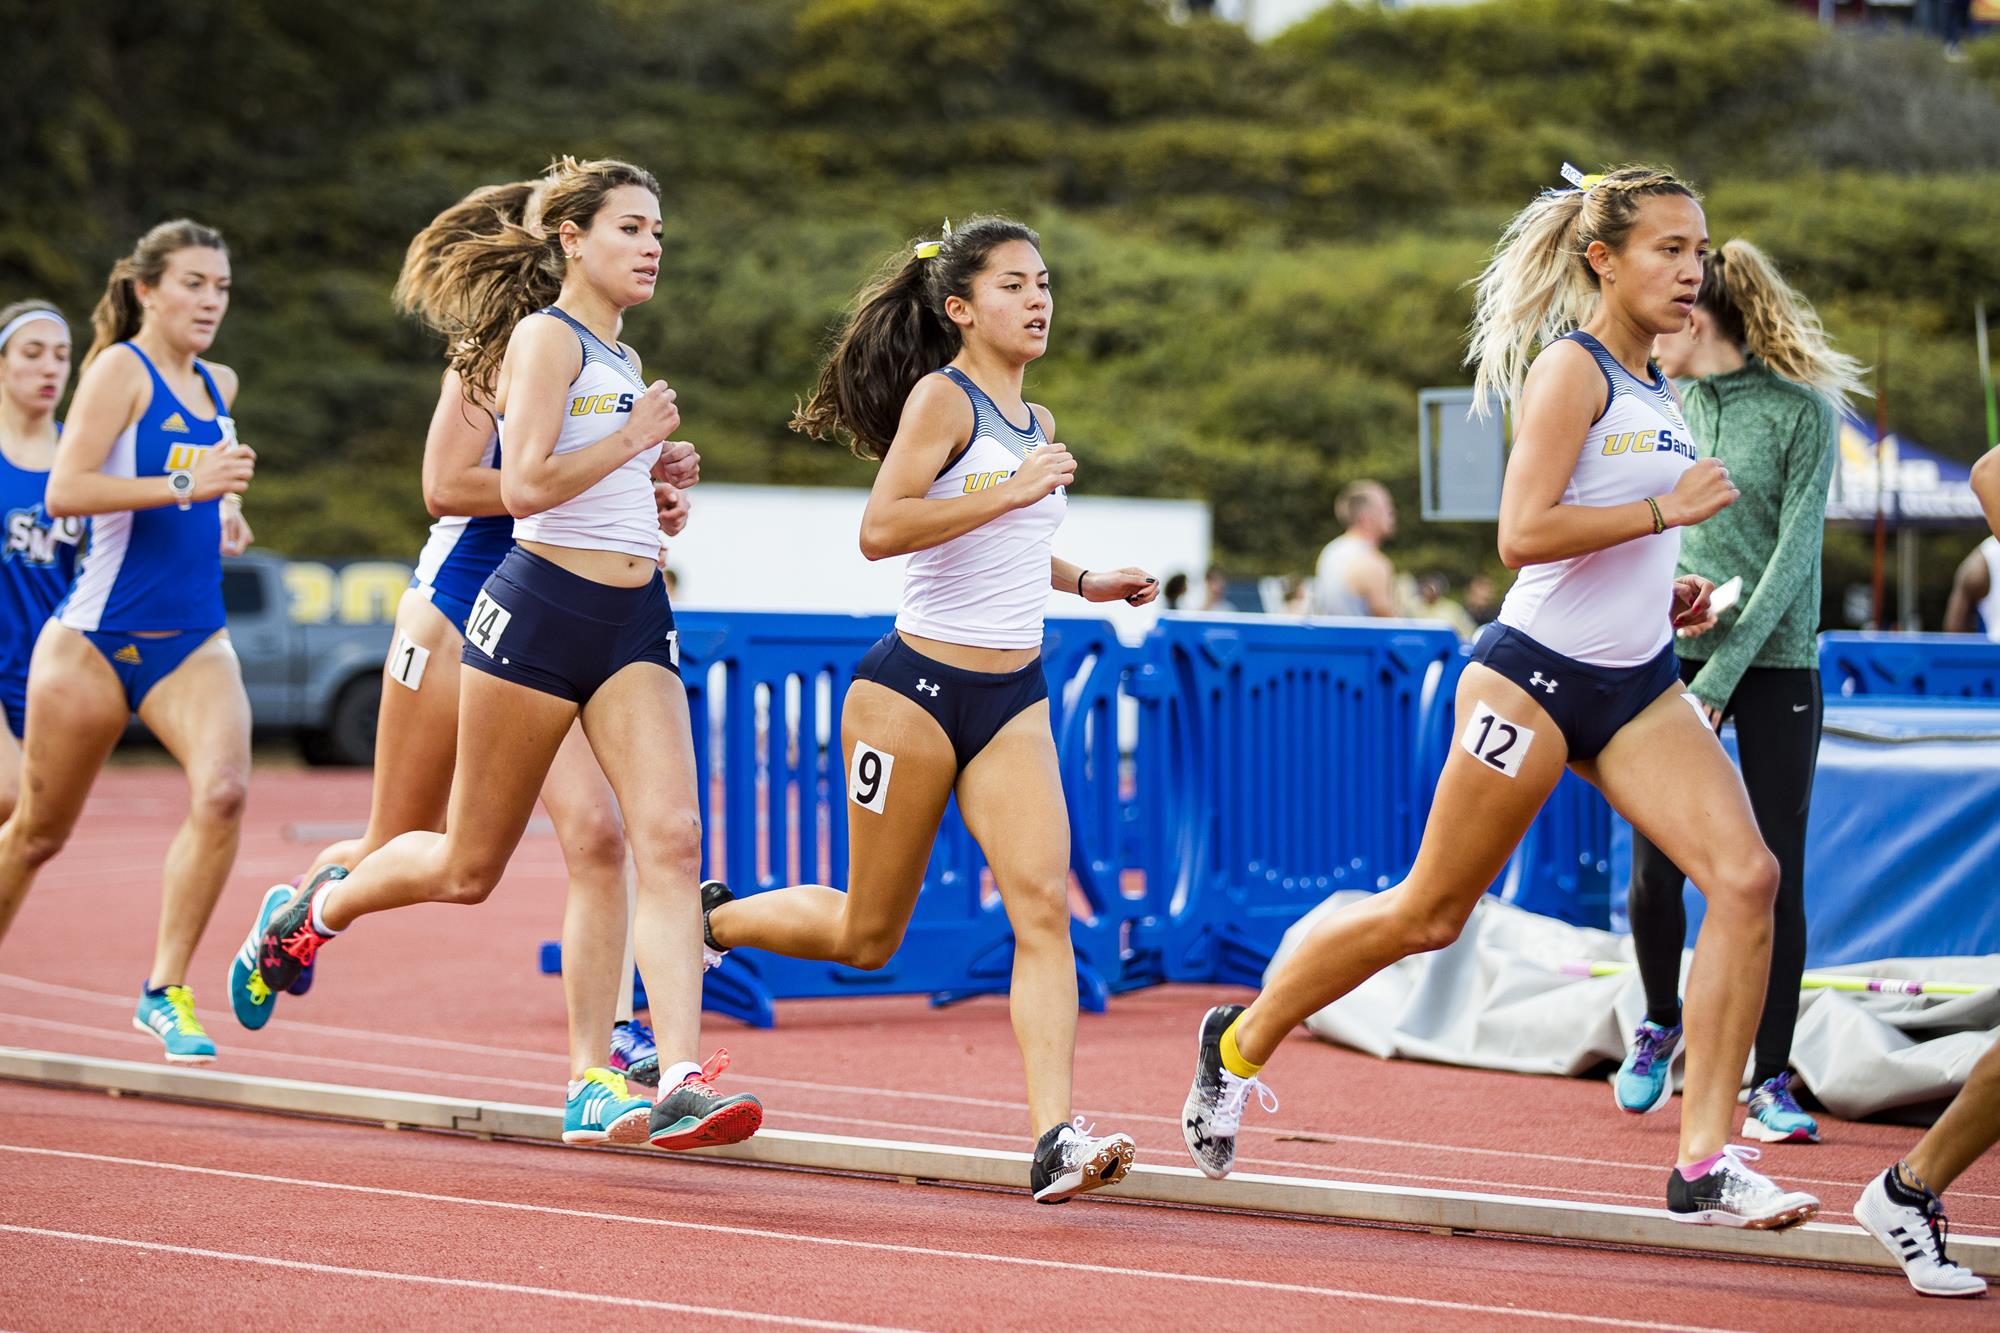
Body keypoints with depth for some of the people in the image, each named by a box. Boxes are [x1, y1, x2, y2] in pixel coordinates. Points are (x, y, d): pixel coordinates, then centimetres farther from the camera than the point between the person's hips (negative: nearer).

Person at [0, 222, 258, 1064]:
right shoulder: (121, 369, -8)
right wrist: (184, 485, -27)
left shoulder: (219, 386, 12)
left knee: (223, 790, -21)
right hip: (98, 636, -5)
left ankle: (164, 992, -13)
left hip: (193, 639, 5)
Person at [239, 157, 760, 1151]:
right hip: (541, 609, -7)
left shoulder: (623, 360, 19)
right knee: (470, 866, 6)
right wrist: (632, 441, -11)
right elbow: (523, 485, -19)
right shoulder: (545, 336, -7)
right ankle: (315, 908, 36)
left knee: (670, 837, -14)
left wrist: (660, 475, 14)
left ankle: (681, 1083, -21)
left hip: (634, 620, 7)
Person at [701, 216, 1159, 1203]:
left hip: (1013, 700, 6)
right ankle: (711, 918, 34)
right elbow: (880, 530, -23)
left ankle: (1055, 1141, -23)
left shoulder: (1036, 423, 15)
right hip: (915, 689, -6)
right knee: (866, 935, 6)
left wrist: (1086, 583, 23)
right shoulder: (942, 397, -9)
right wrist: (1009, 492, -25)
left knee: (1043, 904, -15)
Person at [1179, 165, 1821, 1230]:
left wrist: (1664, 593, 12)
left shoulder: (1653, 384, 13)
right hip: (1535, 676, -7)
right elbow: (1523, 533, -23)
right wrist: (1664, 511, -20)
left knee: (1746, 876, -12)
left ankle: (1705, 1164, -11)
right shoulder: (1570, 369, -12)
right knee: (1428, 914, 3)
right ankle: (1240, 1042, 26)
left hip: (1635, 686, 7)